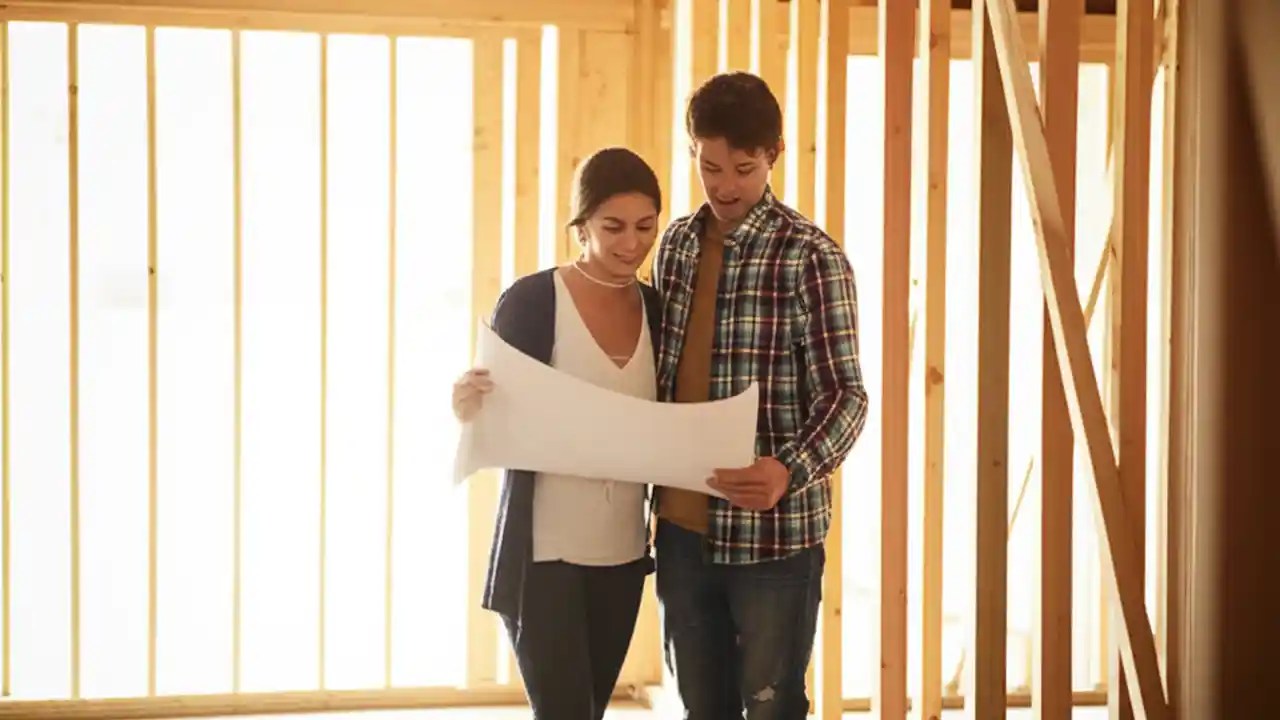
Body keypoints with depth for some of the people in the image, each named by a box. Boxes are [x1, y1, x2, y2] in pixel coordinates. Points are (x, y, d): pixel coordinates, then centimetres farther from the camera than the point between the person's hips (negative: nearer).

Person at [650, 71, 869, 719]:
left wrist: (791, 470, -32)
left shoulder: (810, 257, -10)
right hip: (683, 527, 5)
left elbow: (844, 394, -14)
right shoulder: (676, 245, 8)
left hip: (772, 532, -5)